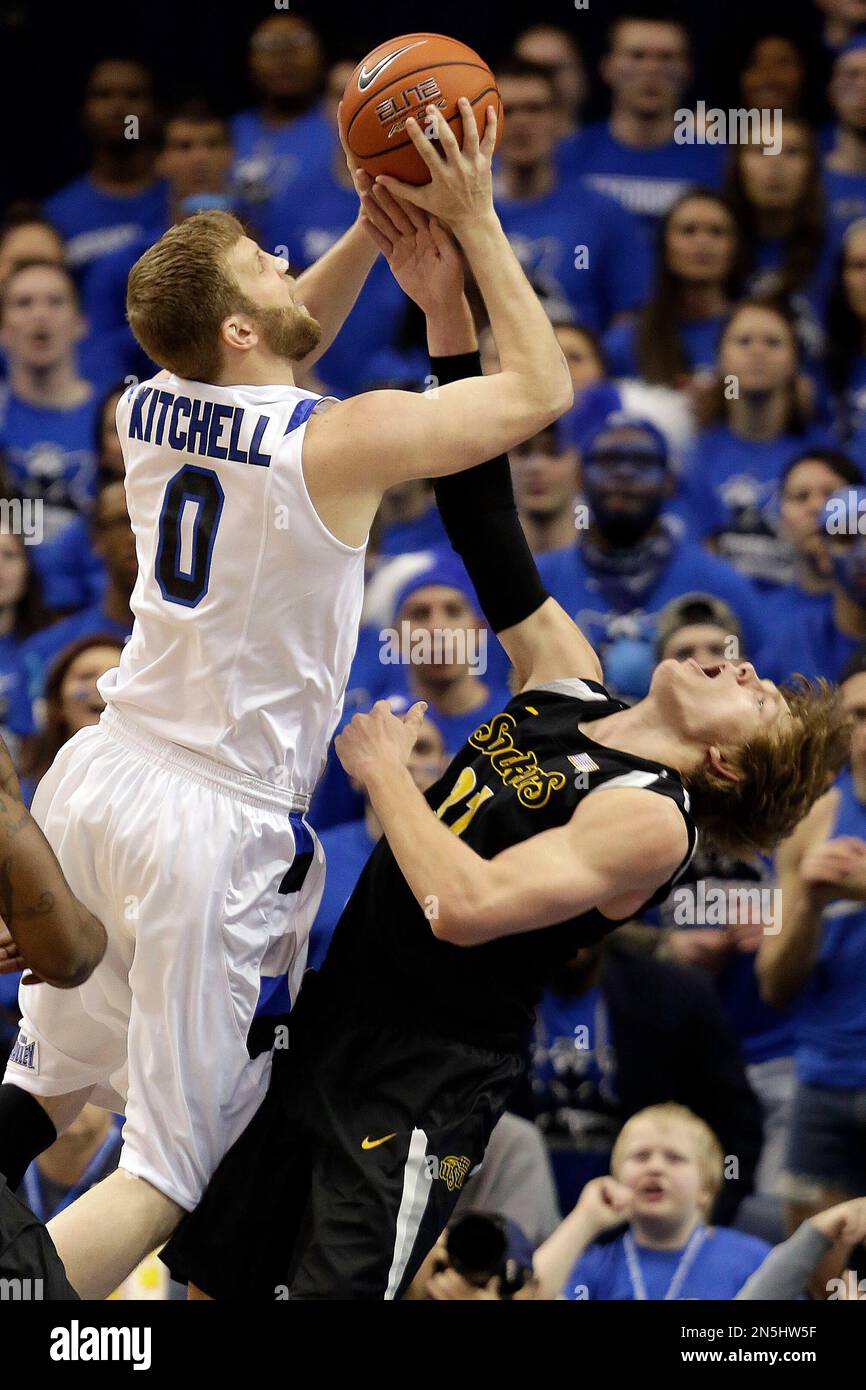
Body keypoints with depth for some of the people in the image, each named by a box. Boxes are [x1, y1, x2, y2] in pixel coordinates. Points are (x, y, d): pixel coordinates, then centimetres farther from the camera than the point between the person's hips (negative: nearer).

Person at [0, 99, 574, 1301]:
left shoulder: (148, 410, 2)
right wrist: (474, 224, -1)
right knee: (170, 1166, 0)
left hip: (97, 778, 7)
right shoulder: (344, 443, -18)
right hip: (217, 827, -7)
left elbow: (280, 352, 26)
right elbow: (542, 389, -5)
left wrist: (379, 226, 16)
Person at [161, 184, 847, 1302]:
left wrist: (383, 770, -12)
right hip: (332, 1021, 8)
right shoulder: (566, 685, 8)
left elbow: (464, 905, -27)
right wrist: (448, 309, -3)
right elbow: (486, 524, 5)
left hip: (419, 1085, -8)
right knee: (213, 1281, 12)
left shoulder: (652, 820, -15)